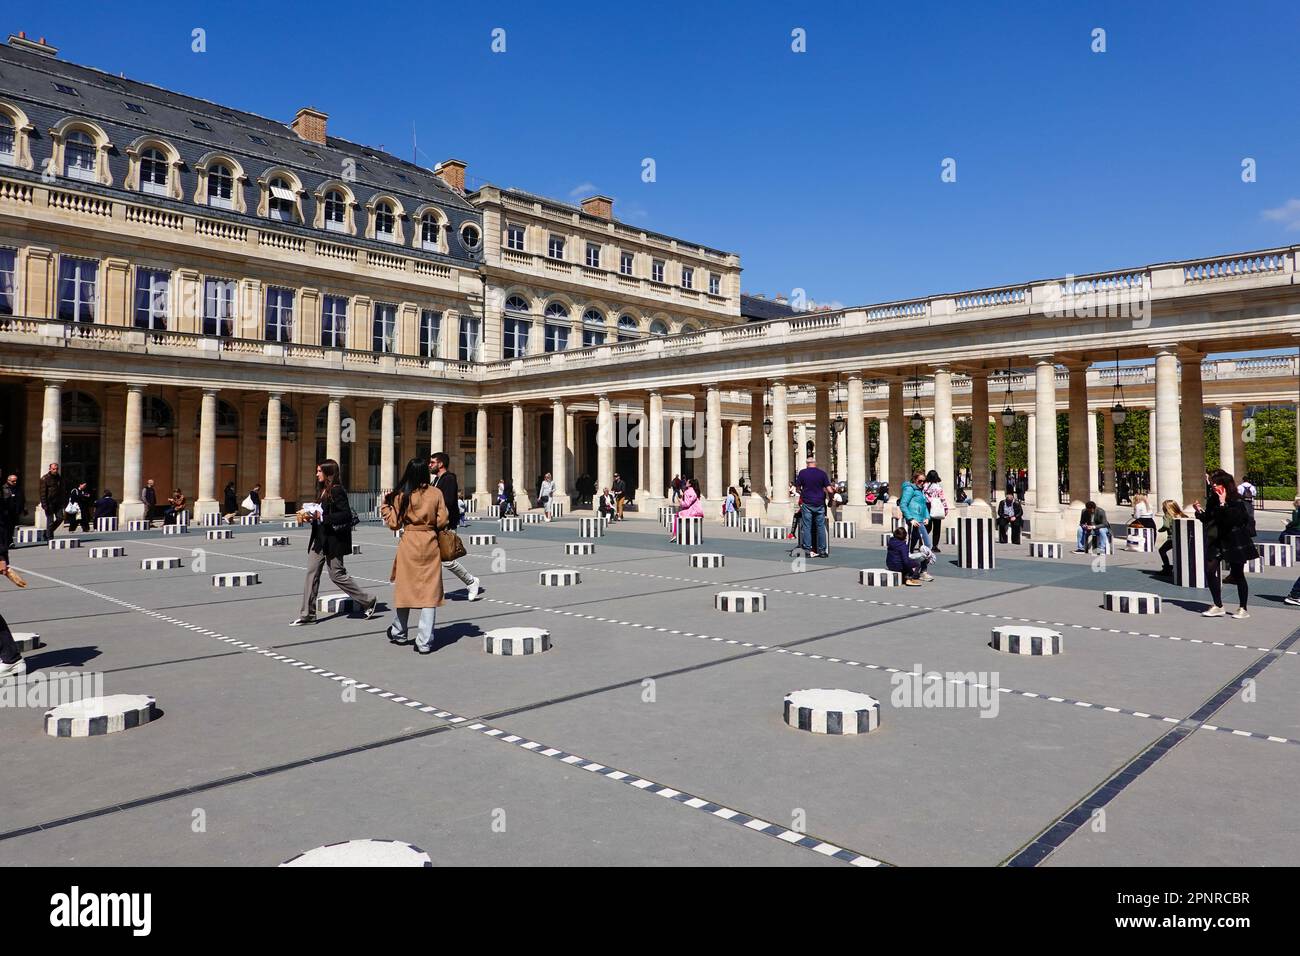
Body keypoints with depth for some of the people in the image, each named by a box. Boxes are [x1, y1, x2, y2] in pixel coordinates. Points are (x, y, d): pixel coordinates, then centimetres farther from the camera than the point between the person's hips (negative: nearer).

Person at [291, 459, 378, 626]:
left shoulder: (337, 491, -15)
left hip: (333, 540, -9)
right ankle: (307, 614, 11)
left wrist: (321, 517, -24)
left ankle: (368, 602, 13)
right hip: (319, 540, 9)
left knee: (337, 575, -1)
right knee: (312, 573, 6)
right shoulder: (324, 491, 12)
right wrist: (311, 515, -1)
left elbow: (347, 515, -23)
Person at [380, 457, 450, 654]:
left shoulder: (401, 495, -4)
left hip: (408, 544, 0)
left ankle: (399, 633, 33)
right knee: (430, 592, 2)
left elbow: (394, 523, -1)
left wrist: (385, 505, 12)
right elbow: (442, 521, -4)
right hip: (430, 544, 0)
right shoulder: (436, 493, -4)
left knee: (404, 589, 15)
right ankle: (425, 642, 0)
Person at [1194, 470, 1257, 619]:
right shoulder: (1212, 500, 5)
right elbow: (1207, 520, 12)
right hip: (1217, 540, 6)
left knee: (1238, 575, 3)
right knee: (1209, 570, -4)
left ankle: (1243, 609, 16)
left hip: (1234, 542, -6)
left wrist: (1223, 504, -30)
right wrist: (1199, 511, -4)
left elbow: (1231, 520, -27)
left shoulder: (1236, 501, -13)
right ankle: (1218, 606, 7)